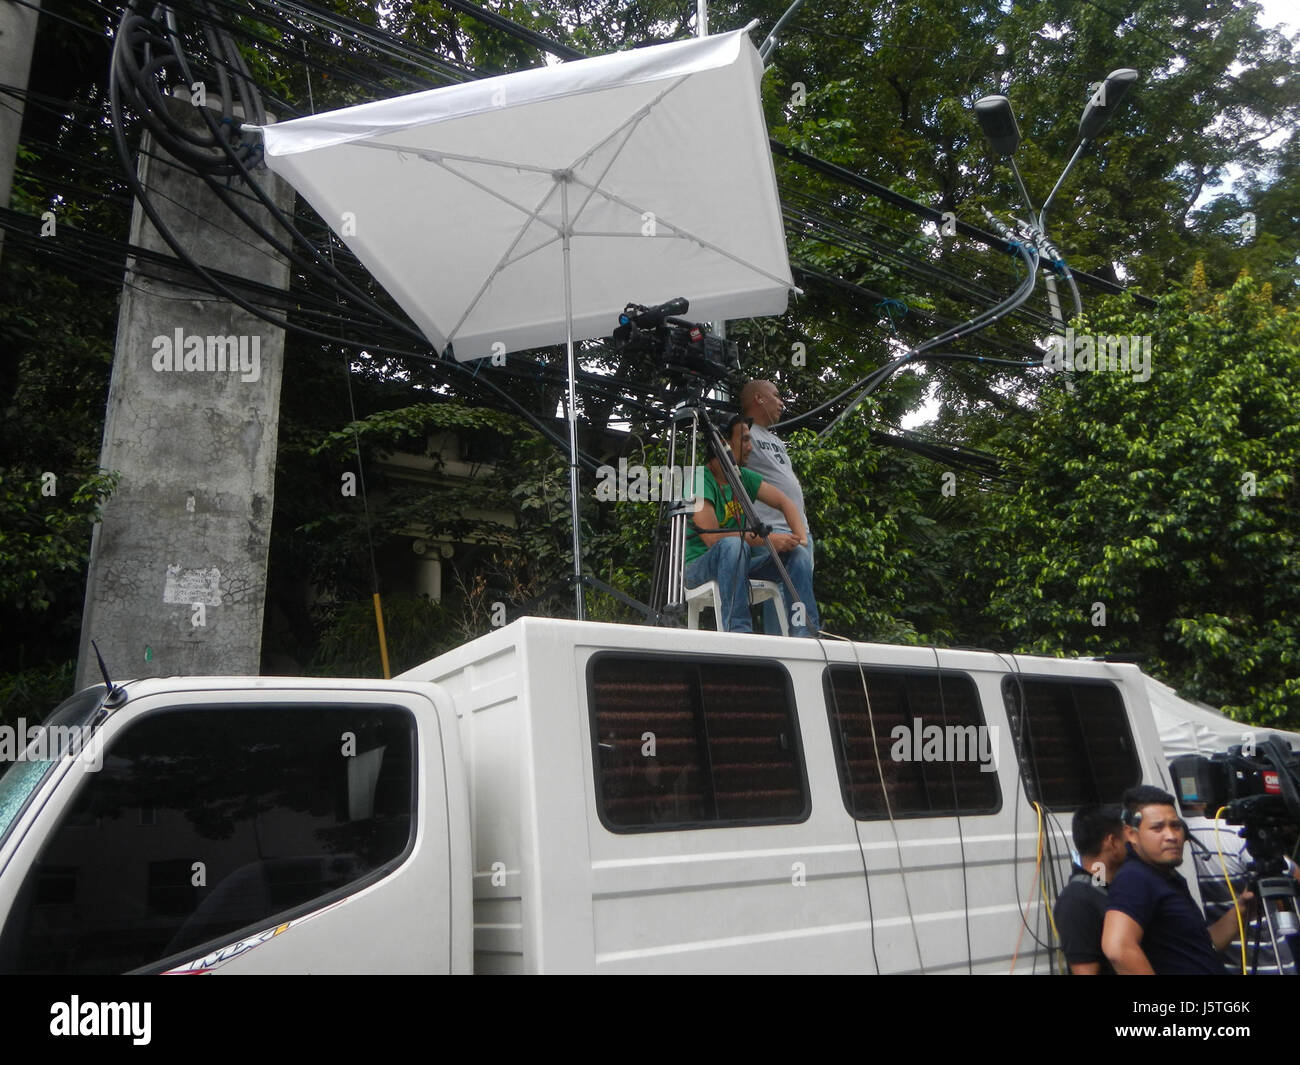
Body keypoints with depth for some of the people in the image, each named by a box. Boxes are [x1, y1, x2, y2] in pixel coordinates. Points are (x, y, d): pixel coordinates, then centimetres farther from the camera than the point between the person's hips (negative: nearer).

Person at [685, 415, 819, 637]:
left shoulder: (744, 477, 9)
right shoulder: (699, 481, -15)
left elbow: (784, 501, 10)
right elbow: (711, 537, -26)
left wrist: (801, 535, -10)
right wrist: (767, 539, -27)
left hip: (739, 566, 7)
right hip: (699, 567, -7)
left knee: (797, 552, -10)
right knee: (733, 545, -37)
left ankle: (805, 633, -17)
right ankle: (737, 633, -38)